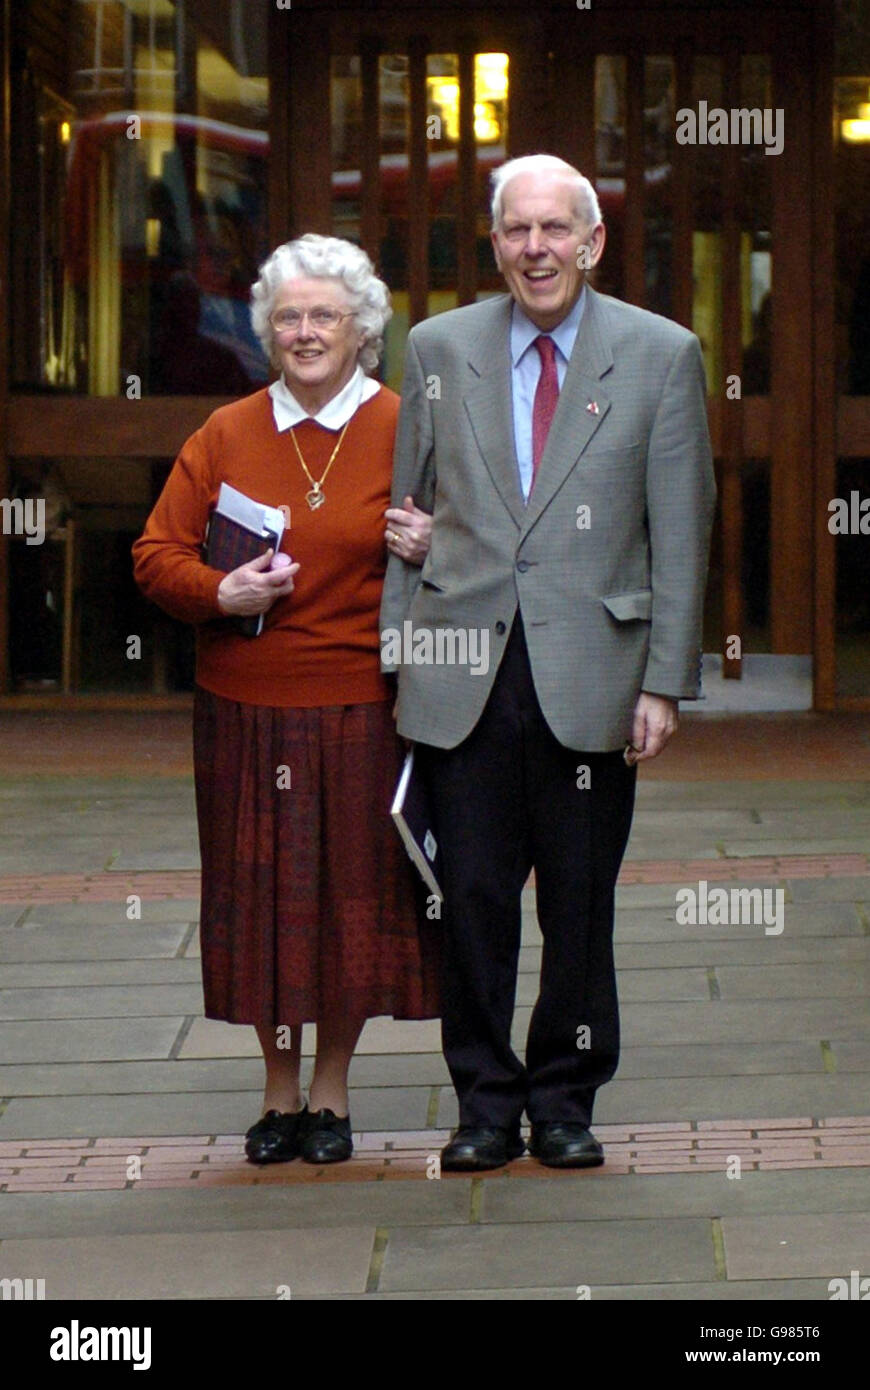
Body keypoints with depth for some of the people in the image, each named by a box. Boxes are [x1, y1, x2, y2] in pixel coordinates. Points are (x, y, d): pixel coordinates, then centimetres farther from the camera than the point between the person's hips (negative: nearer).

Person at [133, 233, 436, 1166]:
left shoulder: (405, 431, 1)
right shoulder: (225, 436, 6)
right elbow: (157, 555, 5)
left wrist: (433, 553, -14)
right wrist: (220, 593, -14)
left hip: (361, 710, -1)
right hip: (247, 711, 1)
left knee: (352, 890, 4)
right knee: (262, 895, 6)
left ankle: (332, 1094, 19)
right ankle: (280, 1092, 20)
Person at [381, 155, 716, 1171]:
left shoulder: (661, 356, 3)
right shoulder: (439, 349, 9)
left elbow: (680, 535, 2)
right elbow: (403, 514, 12)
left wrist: (664, 680, -3)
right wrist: (393, 656, 6)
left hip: (590, 672, -1)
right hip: (463, 668, 1)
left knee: (580, 898, 4)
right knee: (472, 894, 2)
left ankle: (564, 1098, 18)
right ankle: (486, 1099, 14)